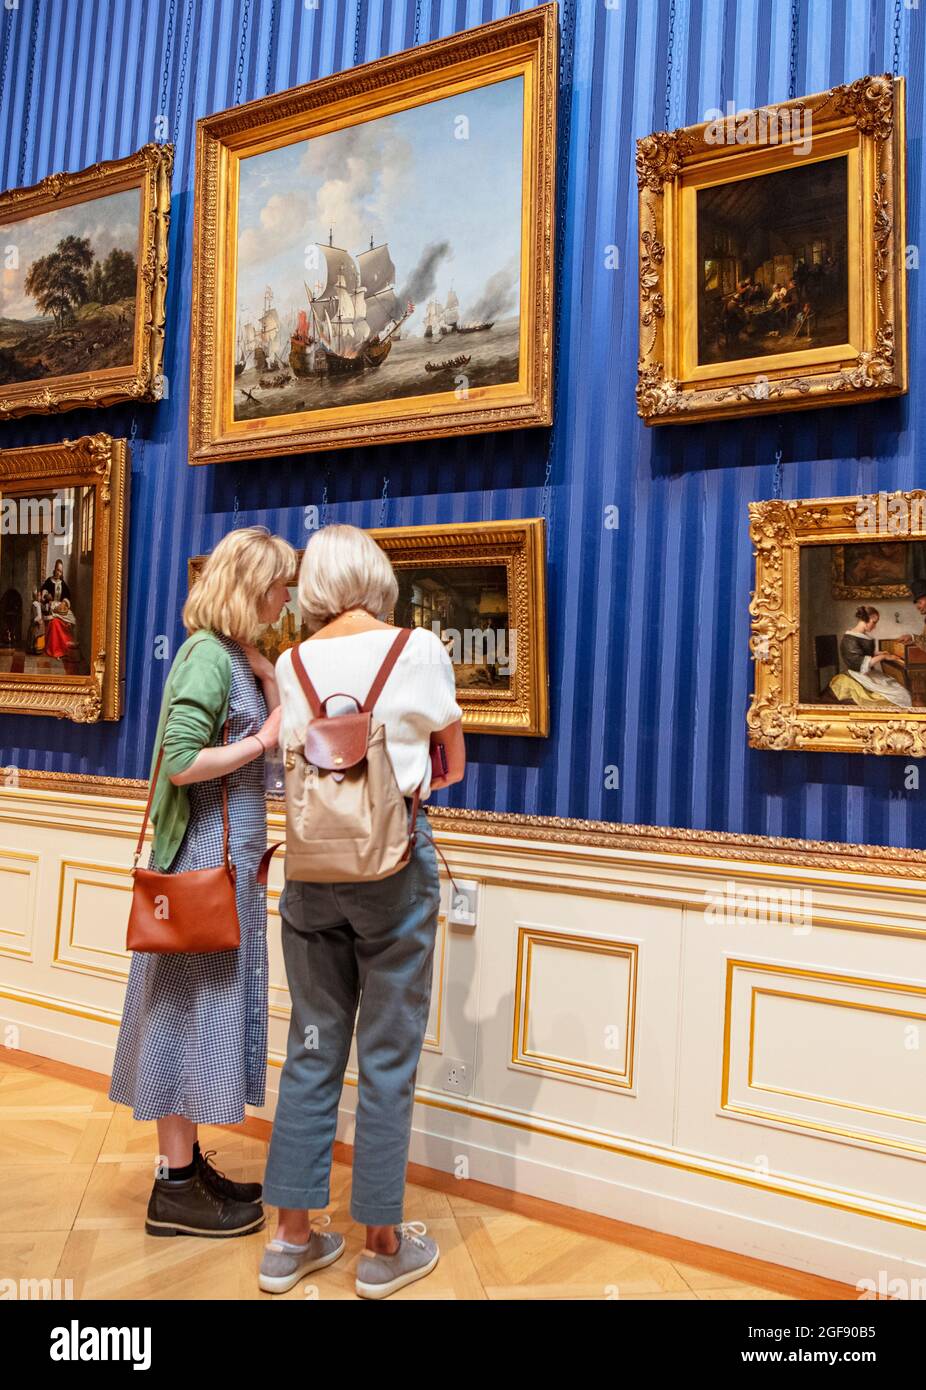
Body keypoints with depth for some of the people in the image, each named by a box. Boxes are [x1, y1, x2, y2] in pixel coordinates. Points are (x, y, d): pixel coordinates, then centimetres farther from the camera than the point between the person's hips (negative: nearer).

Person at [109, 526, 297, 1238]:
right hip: (204, 853, -9)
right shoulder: (209, 654, -15)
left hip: (232, 852, 9)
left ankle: (187, 1161, 27)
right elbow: (180, 763, -22)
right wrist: (264, 738, -16)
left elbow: (275, 727, 10)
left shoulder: (240, 655, 12)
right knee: (193, 1005, 0)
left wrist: (268, 680, 1)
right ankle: (175, 1189, 13)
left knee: (210, 1005, 14)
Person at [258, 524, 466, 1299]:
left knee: (313, 1050, 14)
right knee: (389, 1056, 7)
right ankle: (383, 1247, 19)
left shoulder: (292, 664, 4)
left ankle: (292, 1237, 24)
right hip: (394, 862, -3)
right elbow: (453, 765, 6)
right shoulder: (418, 649, -4)